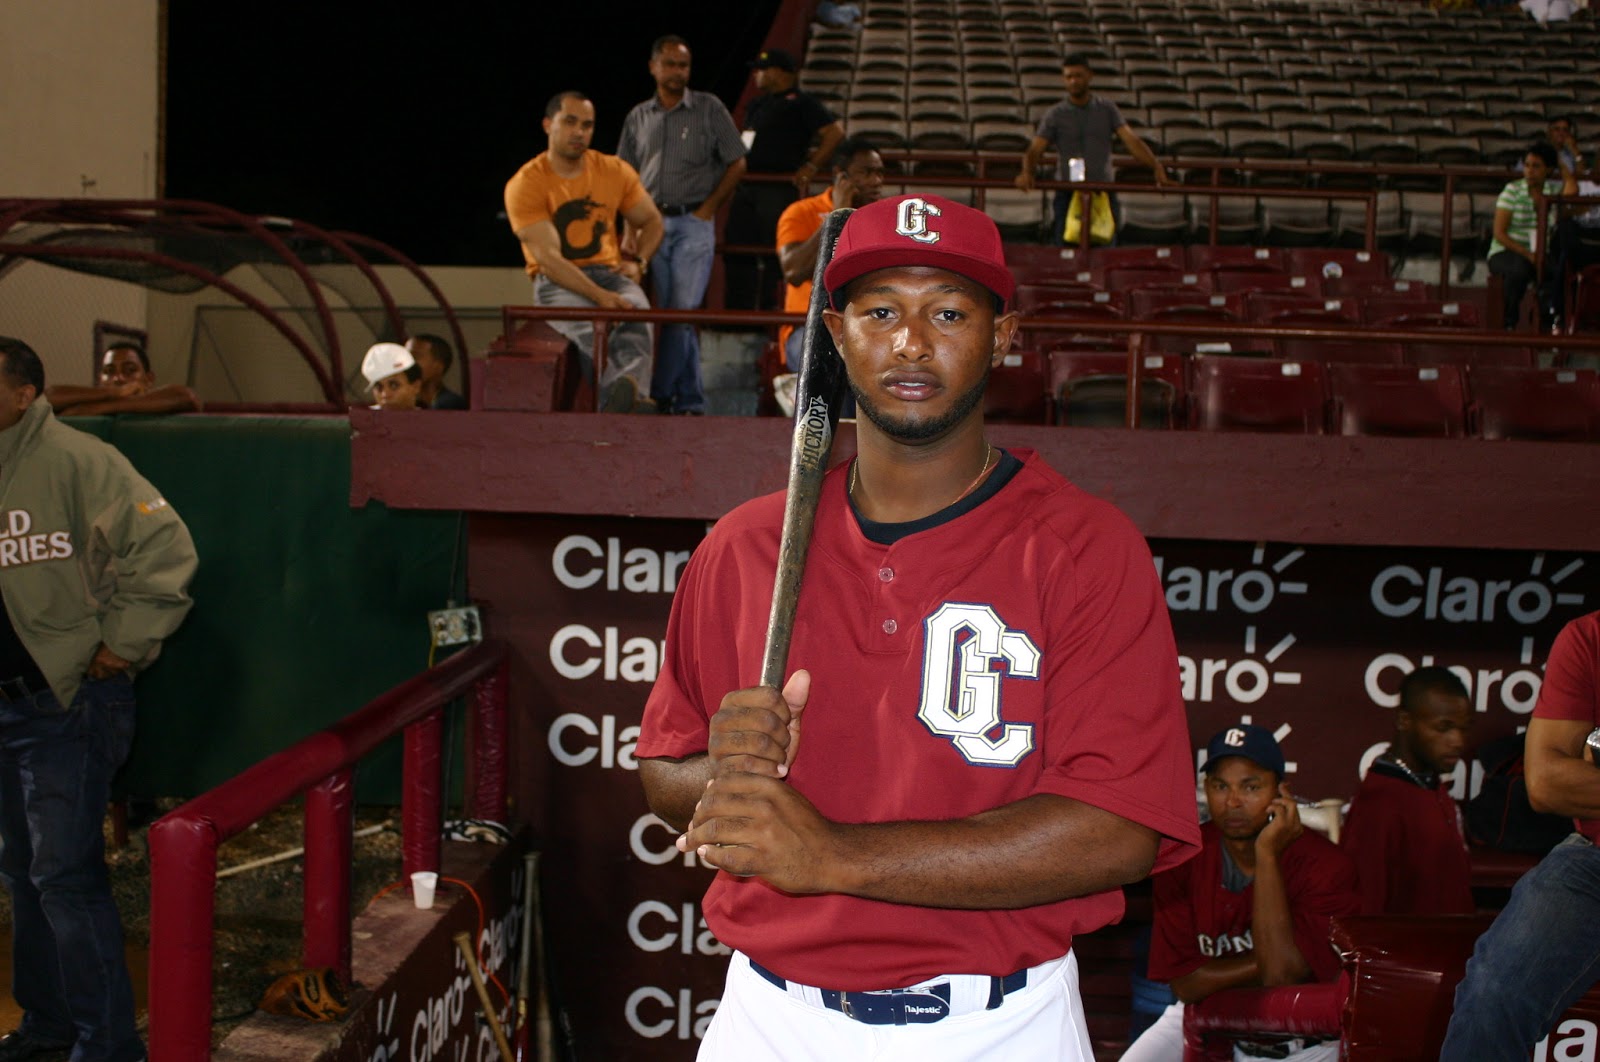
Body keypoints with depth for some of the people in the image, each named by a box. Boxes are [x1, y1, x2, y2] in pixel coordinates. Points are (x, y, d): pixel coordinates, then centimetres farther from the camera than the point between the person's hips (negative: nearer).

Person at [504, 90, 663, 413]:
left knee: (637, 314, -34)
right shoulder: (524, 184, -5)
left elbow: (652, 221, 23)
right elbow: (548, 258, -14)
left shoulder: (615, 171, 9)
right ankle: (633, 397, -59)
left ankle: (628, 396, -57)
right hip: (558, 283, -3)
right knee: (588, 328, -38)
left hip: (610, 273, 3)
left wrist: (639, 263, 2)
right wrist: (599, 296, -27)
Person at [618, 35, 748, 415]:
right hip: (653, 223, 3)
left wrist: (708, 208, -3)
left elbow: (737, 163, 3)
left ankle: (660, 396, -3)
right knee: (670, 313, 4)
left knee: (682, 311, -10)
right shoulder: (638, 117, 12)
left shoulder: (709, 108, 3)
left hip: (694, 223, -3)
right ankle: (690, 400, 12)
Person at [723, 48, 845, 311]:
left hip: (779, 189, -8)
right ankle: (738, 312, 13)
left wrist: (810, 168, -13)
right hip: (746, 188, 8)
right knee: (739, 255, 7)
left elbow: (835, 132, -11)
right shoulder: (756, 104, 21)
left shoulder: (801, 102, -2)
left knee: (776, 258, -6)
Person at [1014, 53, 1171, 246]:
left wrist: (1156, 166, -17)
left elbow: (1131, 140, -2)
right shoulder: (1055, 115, 3)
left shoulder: (1106, 109, 6)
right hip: (1067, 194, -1)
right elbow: (1035, 149, -6)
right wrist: (1027, 172, -28)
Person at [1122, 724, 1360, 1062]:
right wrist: (1264, 961, -20)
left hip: (1304, 1035, 0)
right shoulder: (1182, 857, -8)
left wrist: (1267, 855, -27)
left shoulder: (1323, 863, -16)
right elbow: (1186, 983, -11)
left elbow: (1282, 974, -28)